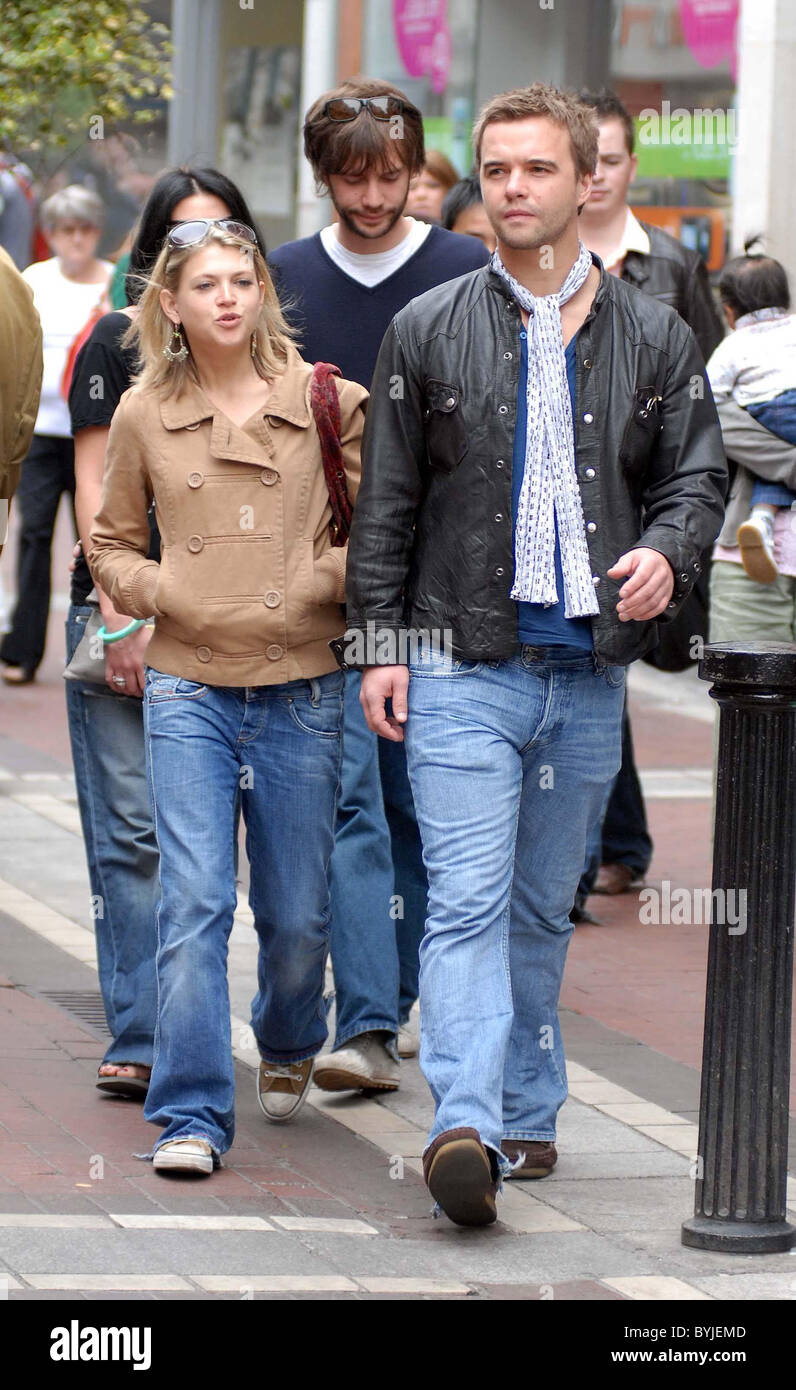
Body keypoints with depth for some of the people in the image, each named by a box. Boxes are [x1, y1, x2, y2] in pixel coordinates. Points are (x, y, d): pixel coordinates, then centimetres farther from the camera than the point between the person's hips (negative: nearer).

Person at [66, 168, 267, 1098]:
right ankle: (141, 1040, -6)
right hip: (127, 610, -4)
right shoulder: (118, 341, 1)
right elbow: (94, 485, -3)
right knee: (133, 831, -5)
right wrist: (118, 615, -11)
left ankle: (176, 1031, 9)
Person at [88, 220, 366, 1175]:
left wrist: (327, 583, -11)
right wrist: (155, 591, -2)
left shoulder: (326, 402, 0)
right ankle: (190, 1114, -8)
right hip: (187, 685, 0)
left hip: (300, 687, 0)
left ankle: (288, 1045, 40)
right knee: (193, 899, -11)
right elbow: (111, 543, 17)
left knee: (296, 910, 8)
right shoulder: (143, 416, 4)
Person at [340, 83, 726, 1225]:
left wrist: (666, 550, -11)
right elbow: (386, 502, 6)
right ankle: (465, 1126, -24)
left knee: (543, 906, 12)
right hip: (462, 664, -2)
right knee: (469, 901, -13)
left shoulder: (655, 340, 8)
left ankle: (526, 1115, 22)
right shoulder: (428, 333, 4)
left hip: (590, 671, 2)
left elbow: (699, 474, 11)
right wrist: (377, 639, 0)